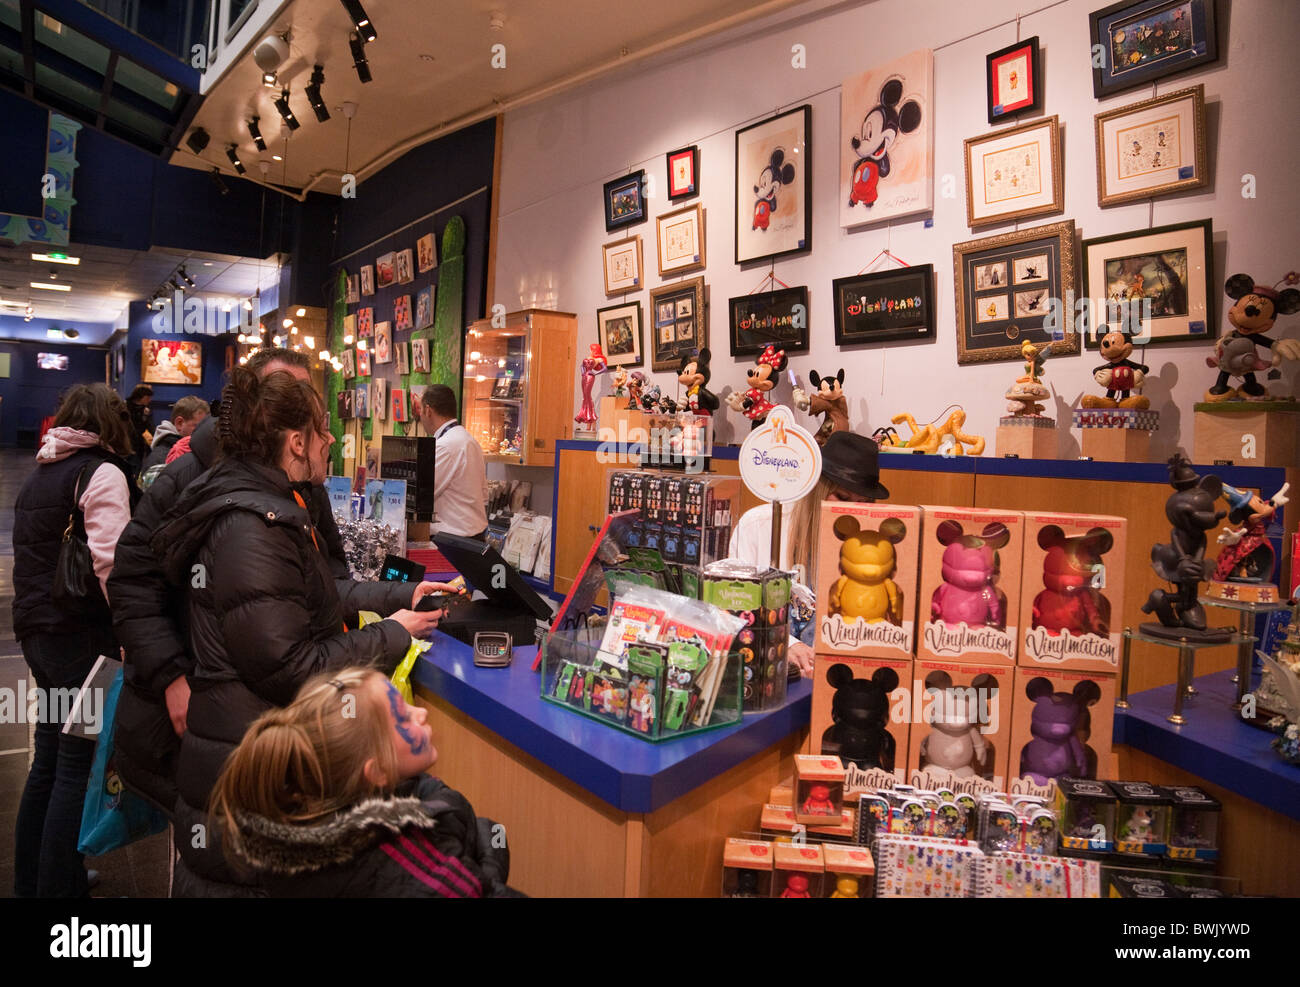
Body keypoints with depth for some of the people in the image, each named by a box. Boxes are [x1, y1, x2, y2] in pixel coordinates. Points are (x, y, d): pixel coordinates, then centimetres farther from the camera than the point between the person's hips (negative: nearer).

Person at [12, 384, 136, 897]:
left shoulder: (39, 474, 14)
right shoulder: (102, 472, -13)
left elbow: (33, 554, 22)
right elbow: (110, 559, -23)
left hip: (37, 629, 9)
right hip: (80, 635, -9)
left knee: (49, 762, 19)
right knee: (78, 767, 0)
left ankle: (31, 882, 31)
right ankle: (58, 889, 9)